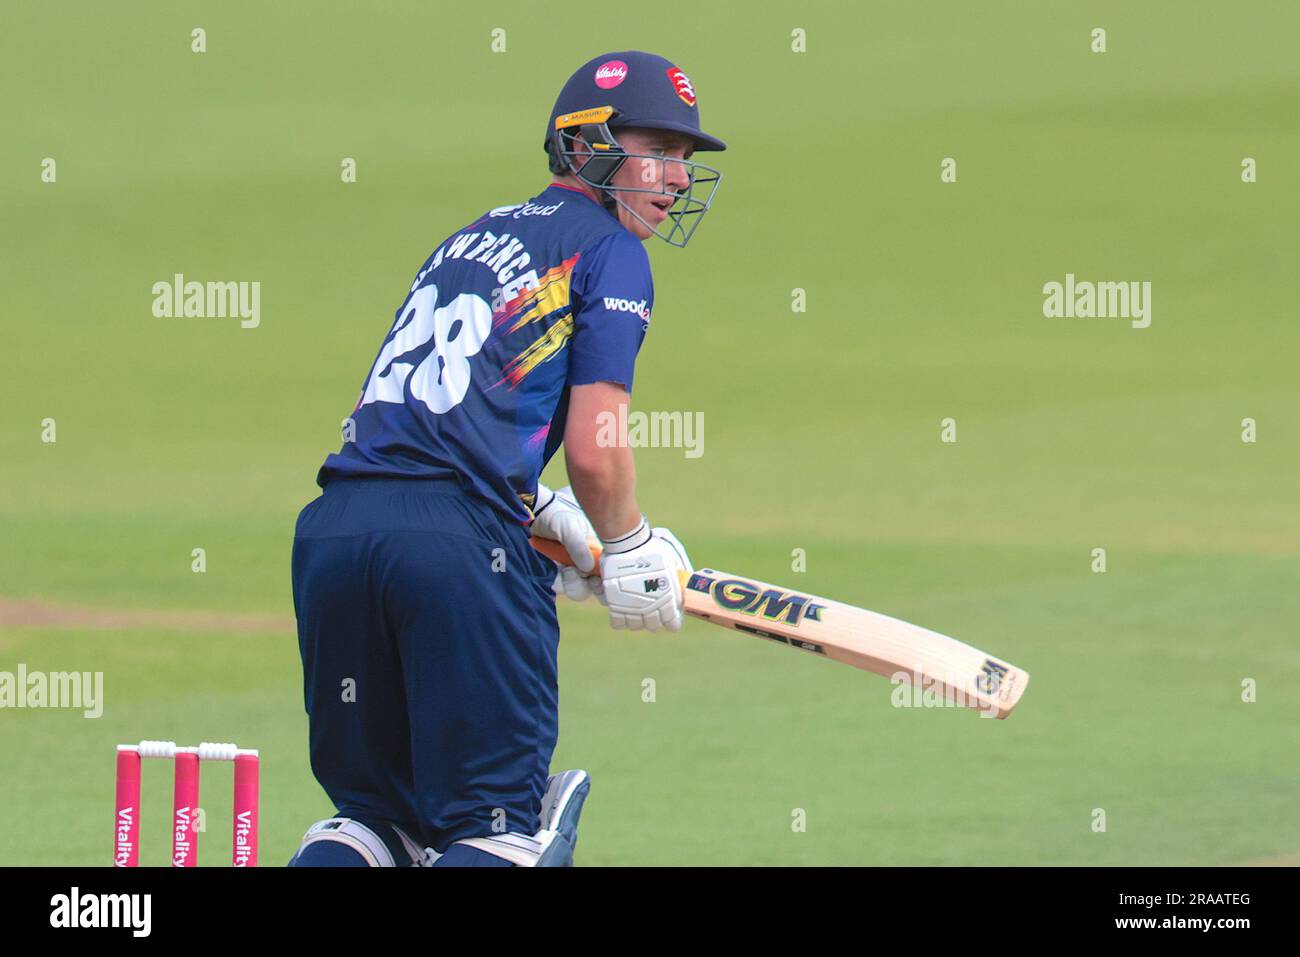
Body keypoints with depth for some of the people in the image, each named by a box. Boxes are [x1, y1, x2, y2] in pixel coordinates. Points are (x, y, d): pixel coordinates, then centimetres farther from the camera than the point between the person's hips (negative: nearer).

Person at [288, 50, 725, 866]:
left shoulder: (471, 239, 26)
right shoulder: (609, 251, 4)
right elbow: (594, 448, -5)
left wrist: (542, 514, 23)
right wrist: (628, 552, 11)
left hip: (335, 524, 7)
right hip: (462, 544, -7)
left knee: (376, 812, 17)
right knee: (496, 820, 0)